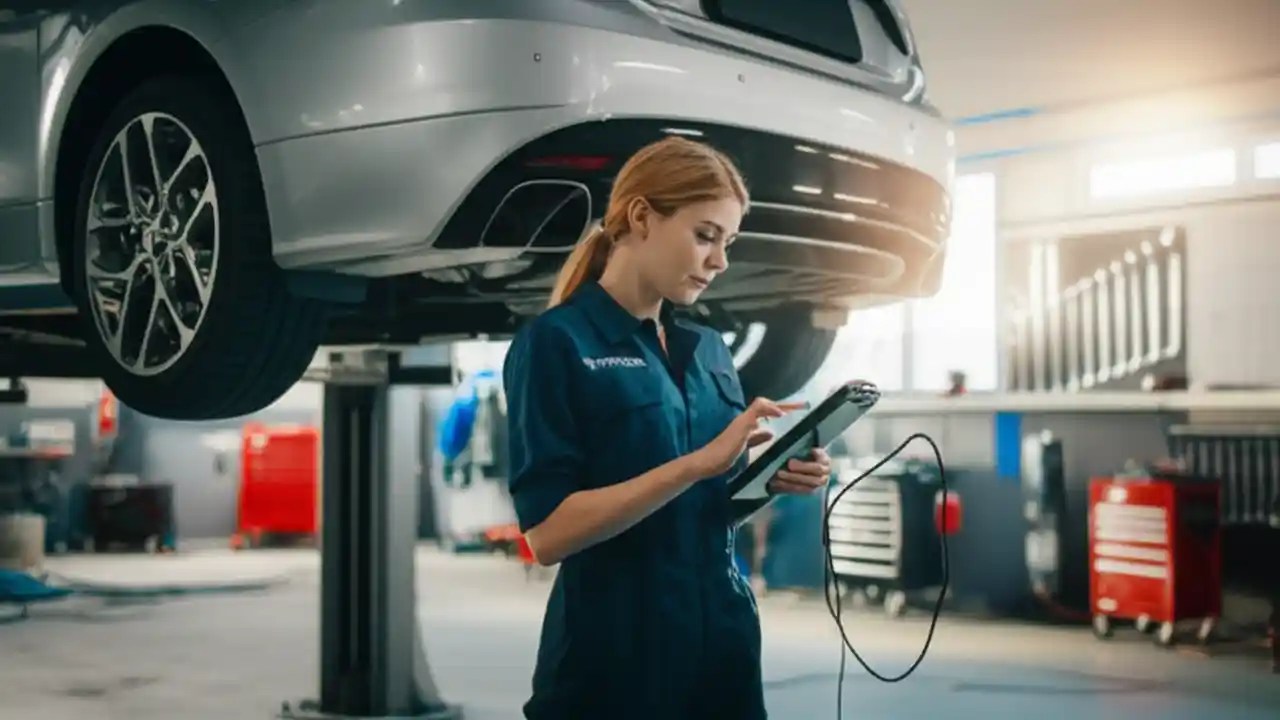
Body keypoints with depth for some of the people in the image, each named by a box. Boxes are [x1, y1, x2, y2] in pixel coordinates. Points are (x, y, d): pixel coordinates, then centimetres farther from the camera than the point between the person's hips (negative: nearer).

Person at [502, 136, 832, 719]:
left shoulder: (709, 351, 10)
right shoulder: (556, 342, -10)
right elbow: (547, 531, -19)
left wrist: (772, 478, -5)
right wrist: (699, 462, -24)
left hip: (722, 646, 7)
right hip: (613, 661, -6)